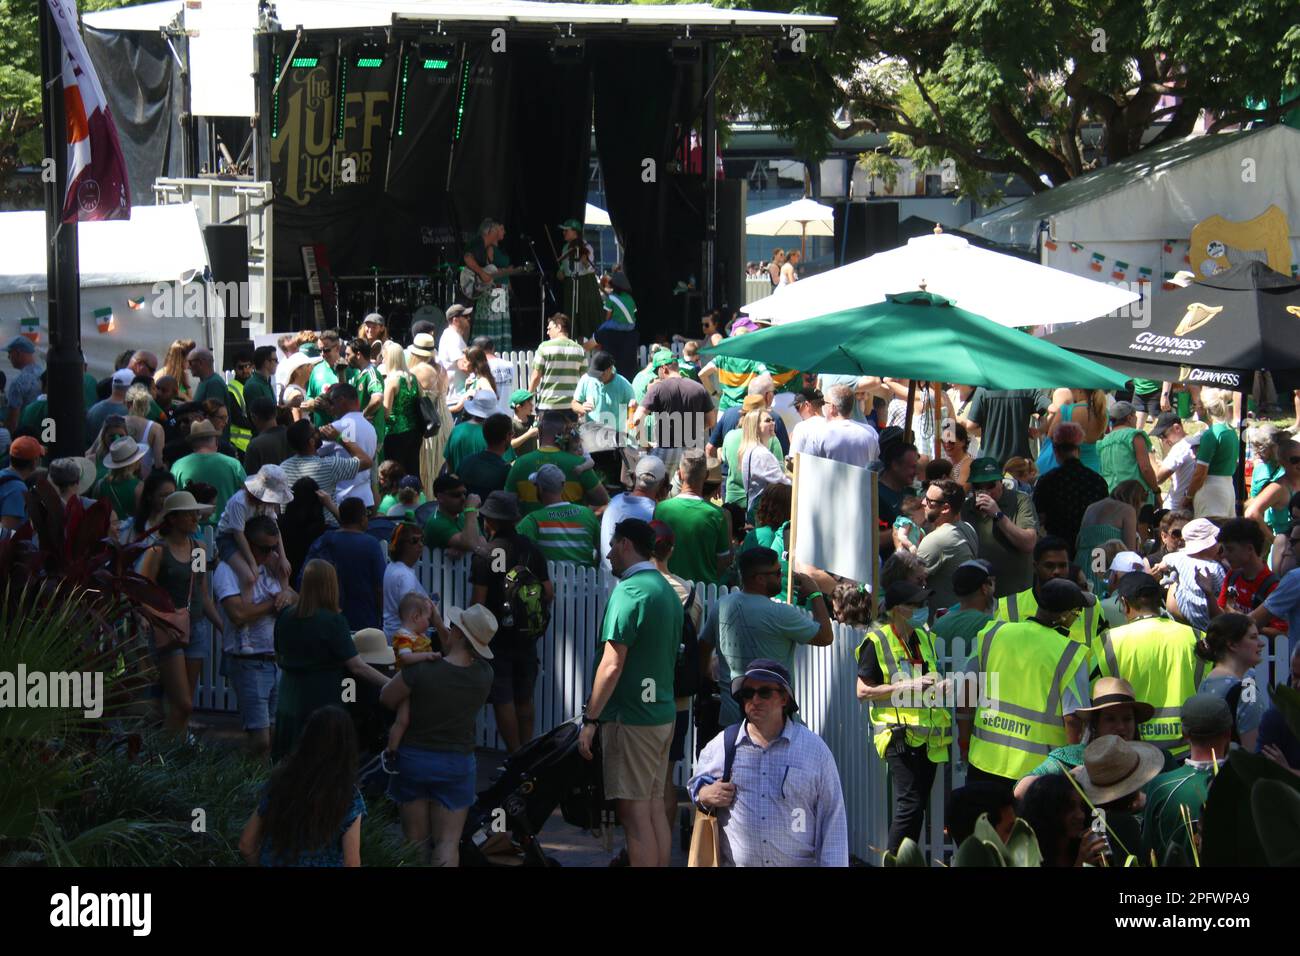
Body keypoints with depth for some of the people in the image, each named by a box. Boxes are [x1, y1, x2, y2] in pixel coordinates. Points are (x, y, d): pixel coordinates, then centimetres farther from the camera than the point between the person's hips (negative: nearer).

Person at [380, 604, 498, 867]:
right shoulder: (484, 675, -11)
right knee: (448, 843, 2)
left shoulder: (420, 670, -22)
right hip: (457, 763, 1)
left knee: (415, 839, 12)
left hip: (414, 758, -1)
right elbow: (458, 658, 12)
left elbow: (386, 699, -6)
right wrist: (436, 621, 14)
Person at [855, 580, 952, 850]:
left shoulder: (924, 637, 16)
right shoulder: (876, 642, -7)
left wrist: (939, 686, 6)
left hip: (928, 735, 7)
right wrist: (908, 686, -18)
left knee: (919, 804, 9)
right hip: (900, 734, -7)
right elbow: (863, 691, -11)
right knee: (910, 804, -14)